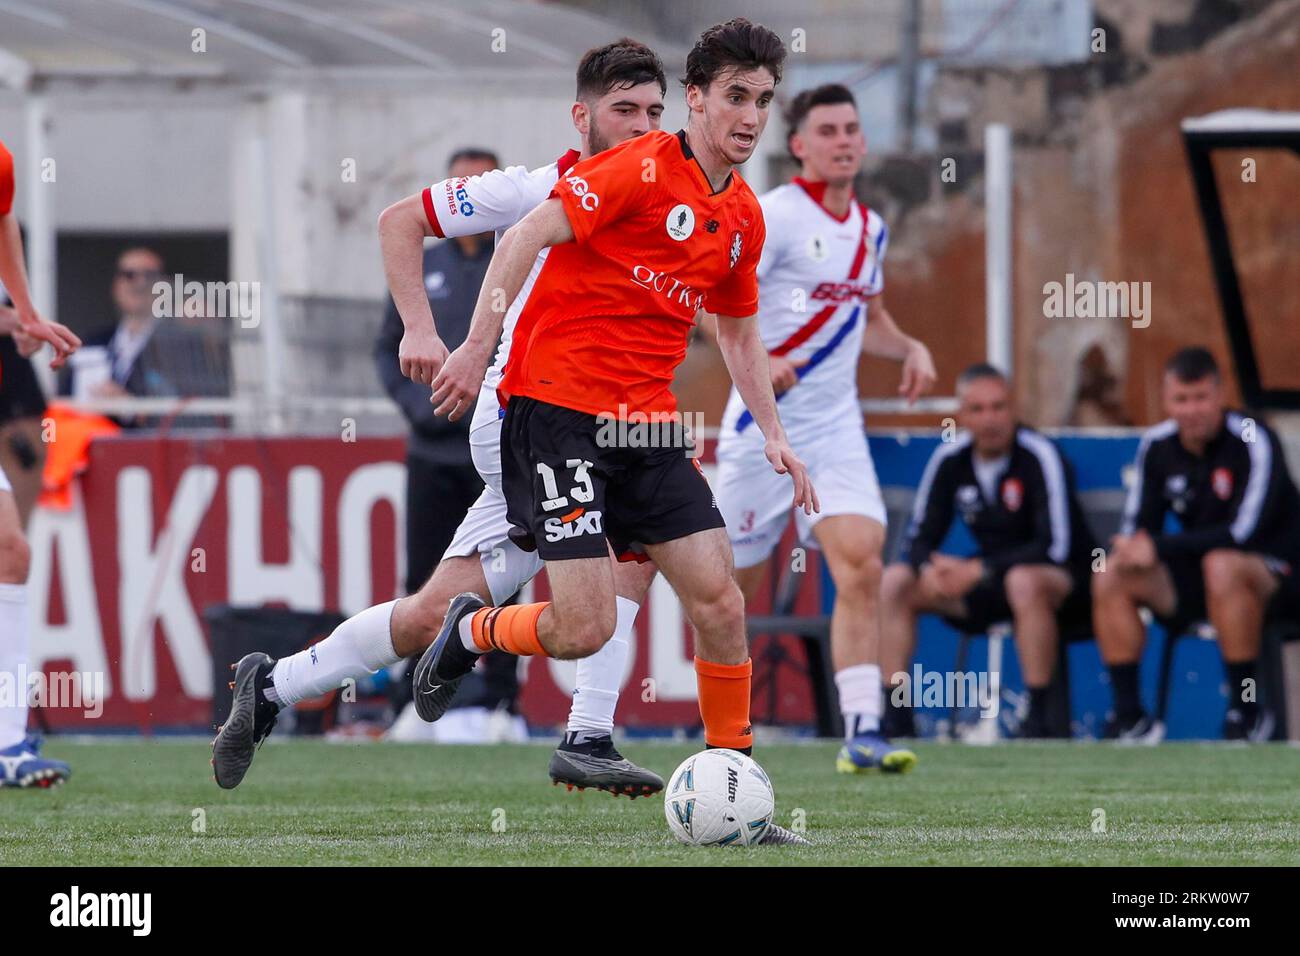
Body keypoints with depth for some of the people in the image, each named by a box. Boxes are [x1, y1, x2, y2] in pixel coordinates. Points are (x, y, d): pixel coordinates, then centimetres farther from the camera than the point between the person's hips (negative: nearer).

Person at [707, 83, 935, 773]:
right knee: (734, 585, 3)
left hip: (835, 427, 5)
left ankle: (861, 732, -21)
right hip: (764, 424, -5)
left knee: (861, 563, -15)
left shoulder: (869, 229, 12)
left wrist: (909, 349, 8)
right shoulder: (772, 216, -10)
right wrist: (756, 359, -33)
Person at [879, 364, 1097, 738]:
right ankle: (895, 715, -8)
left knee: (1024, 580, -40)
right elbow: (919, 538, 4)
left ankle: (1037, 718, -32)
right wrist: (931, 568, -20)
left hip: (1063, 584, -6)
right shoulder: (950, 459, -1)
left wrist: (978, 570, -27)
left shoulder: (1039, 456, -18)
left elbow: (1055, 548, -24)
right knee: (894, 581, -8)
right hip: (989, 582, 6)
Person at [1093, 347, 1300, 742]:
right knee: (1111, 577, -13)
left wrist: (1159, 547, -26)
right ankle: (1129, 716, -11)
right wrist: (1131, 549, -23)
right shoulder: (1157, 446, 0)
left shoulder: (1253, 440, -18)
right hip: (1199, 569, 6)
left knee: (1222, 565, -39)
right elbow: (1138, 528, 3)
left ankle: (1246, 711, -29)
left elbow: (1244, 532, -26)